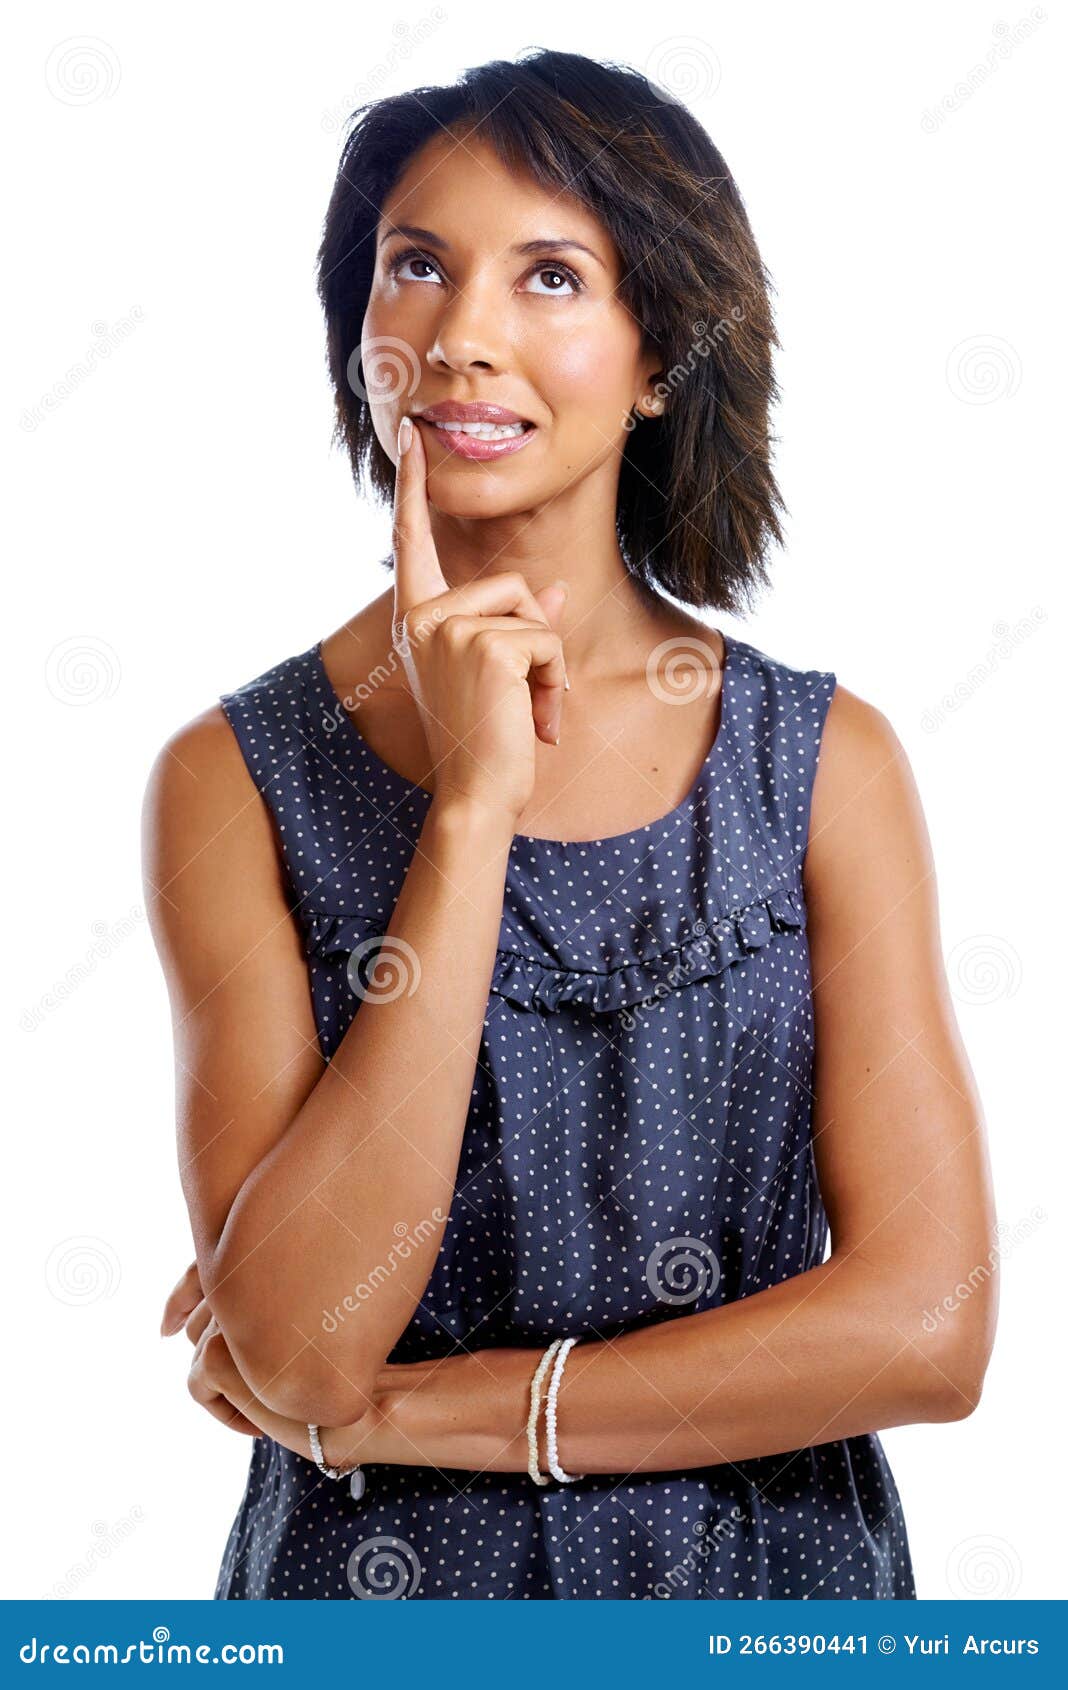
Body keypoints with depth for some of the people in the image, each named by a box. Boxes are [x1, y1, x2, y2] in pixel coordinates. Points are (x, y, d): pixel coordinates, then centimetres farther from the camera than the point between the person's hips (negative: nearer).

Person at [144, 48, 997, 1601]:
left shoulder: (826, 760, -8)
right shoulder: (233, 777, -10)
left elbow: (929, 1323, -14)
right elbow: (299, 1344, -20)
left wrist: (392, 1408, -14)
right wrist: (473, 801, -23)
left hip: (763, 1588, 1)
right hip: (378, 1588, 0)